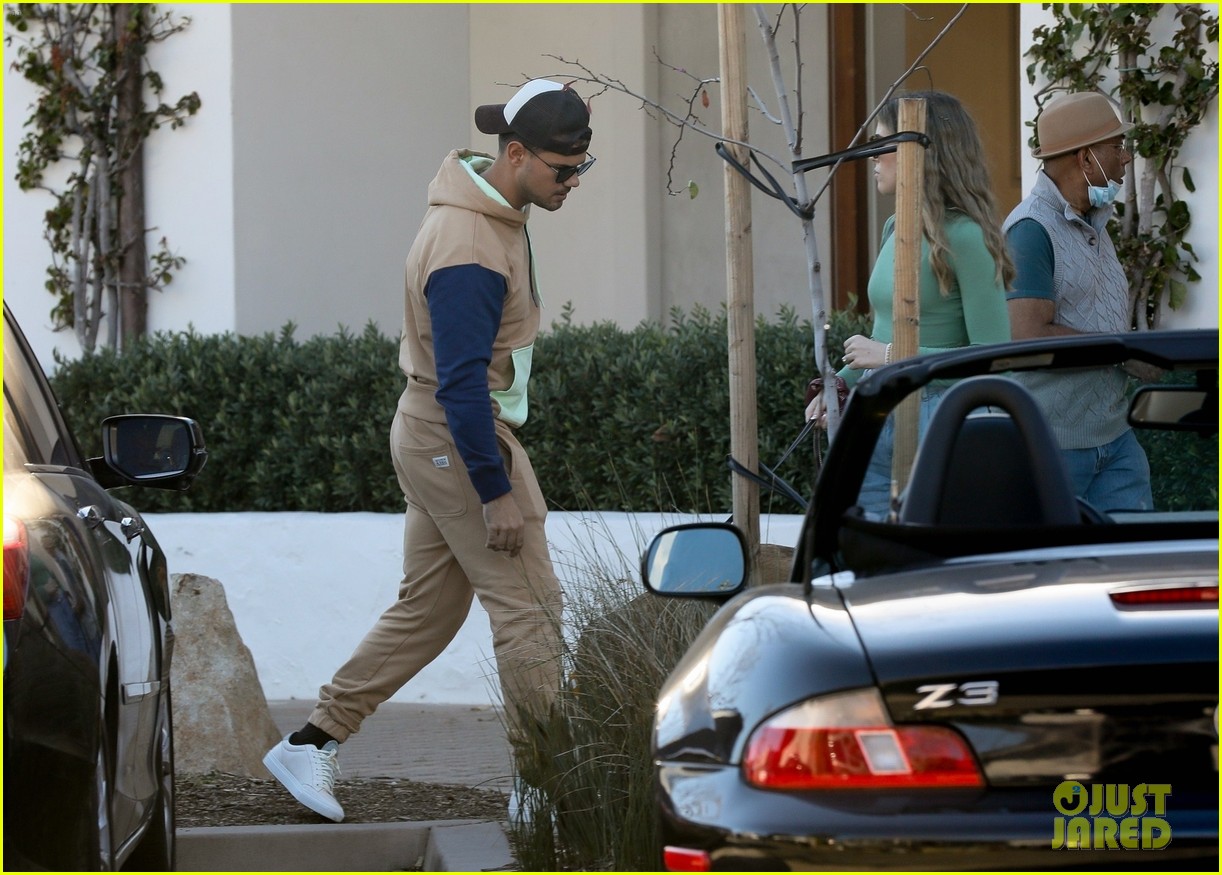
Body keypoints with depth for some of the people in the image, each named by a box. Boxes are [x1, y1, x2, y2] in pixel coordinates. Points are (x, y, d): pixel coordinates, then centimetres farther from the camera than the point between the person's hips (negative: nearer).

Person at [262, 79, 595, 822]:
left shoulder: (498, 212, 8)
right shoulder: (467, 245, -24)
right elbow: (462, 380, -25)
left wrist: (500, 461, 24)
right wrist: (495, 491, -23)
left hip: (435, 433, 10)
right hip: (458, 437, -10)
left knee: (426, 609, 13)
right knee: (528, 607, -4)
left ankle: (312, 743, 17)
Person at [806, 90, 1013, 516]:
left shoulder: (963, 237, -12)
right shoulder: (894, 230, 13)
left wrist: (890, 356, -17)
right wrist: (842, 382, 9)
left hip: (938, 421, -8)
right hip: (875, 422, 8)